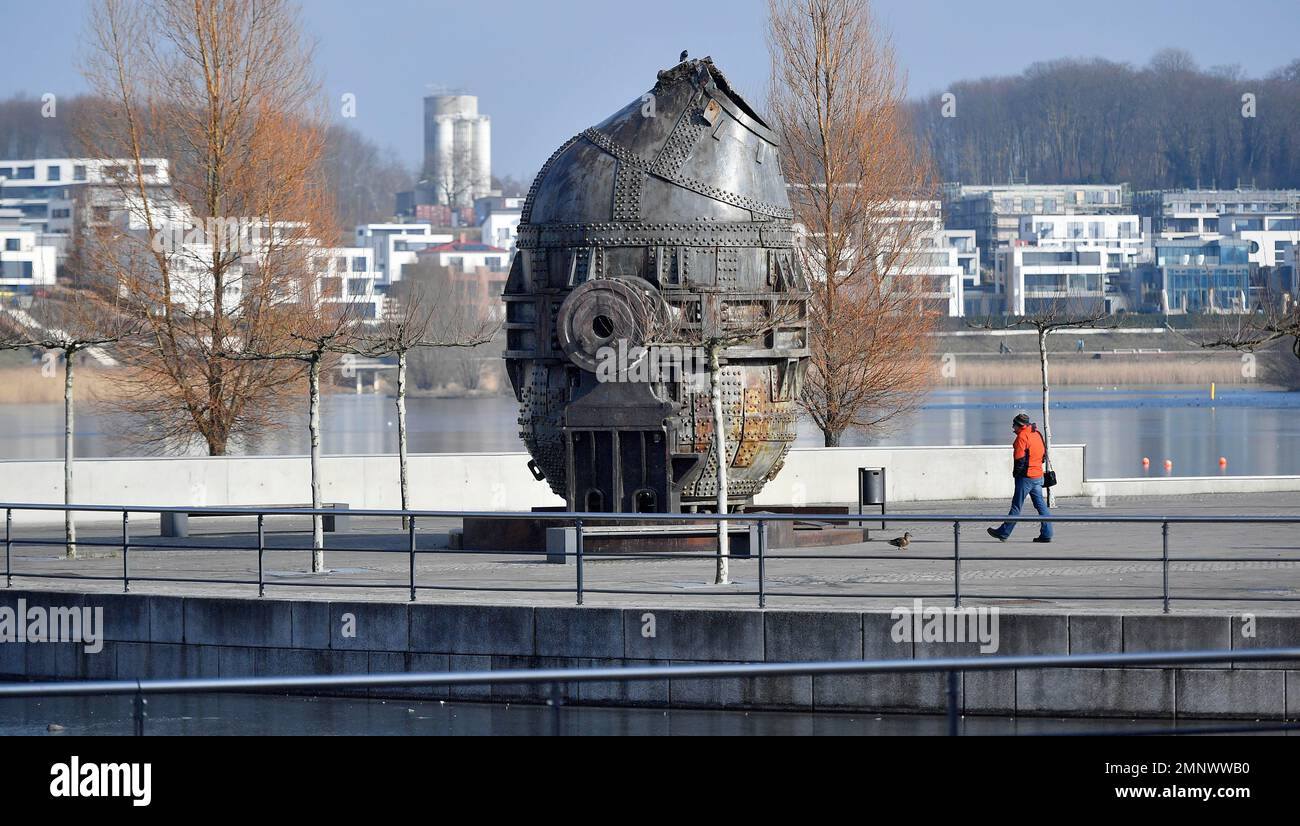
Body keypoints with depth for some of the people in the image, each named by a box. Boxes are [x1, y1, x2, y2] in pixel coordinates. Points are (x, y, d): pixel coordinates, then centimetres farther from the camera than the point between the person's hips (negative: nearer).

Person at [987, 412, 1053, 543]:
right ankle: (1046, 534, 3)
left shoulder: (1022, 436, -12)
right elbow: (1043, 454, 18)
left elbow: (1019, 458, -16)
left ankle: (1003, 532, 5)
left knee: (1016, 506, -2)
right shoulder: (1037, 435, 13)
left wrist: (1016, 472, -3)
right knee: (1040, 505, 7)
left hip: (1026, 476, -8)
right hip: (1038, 475, 8)